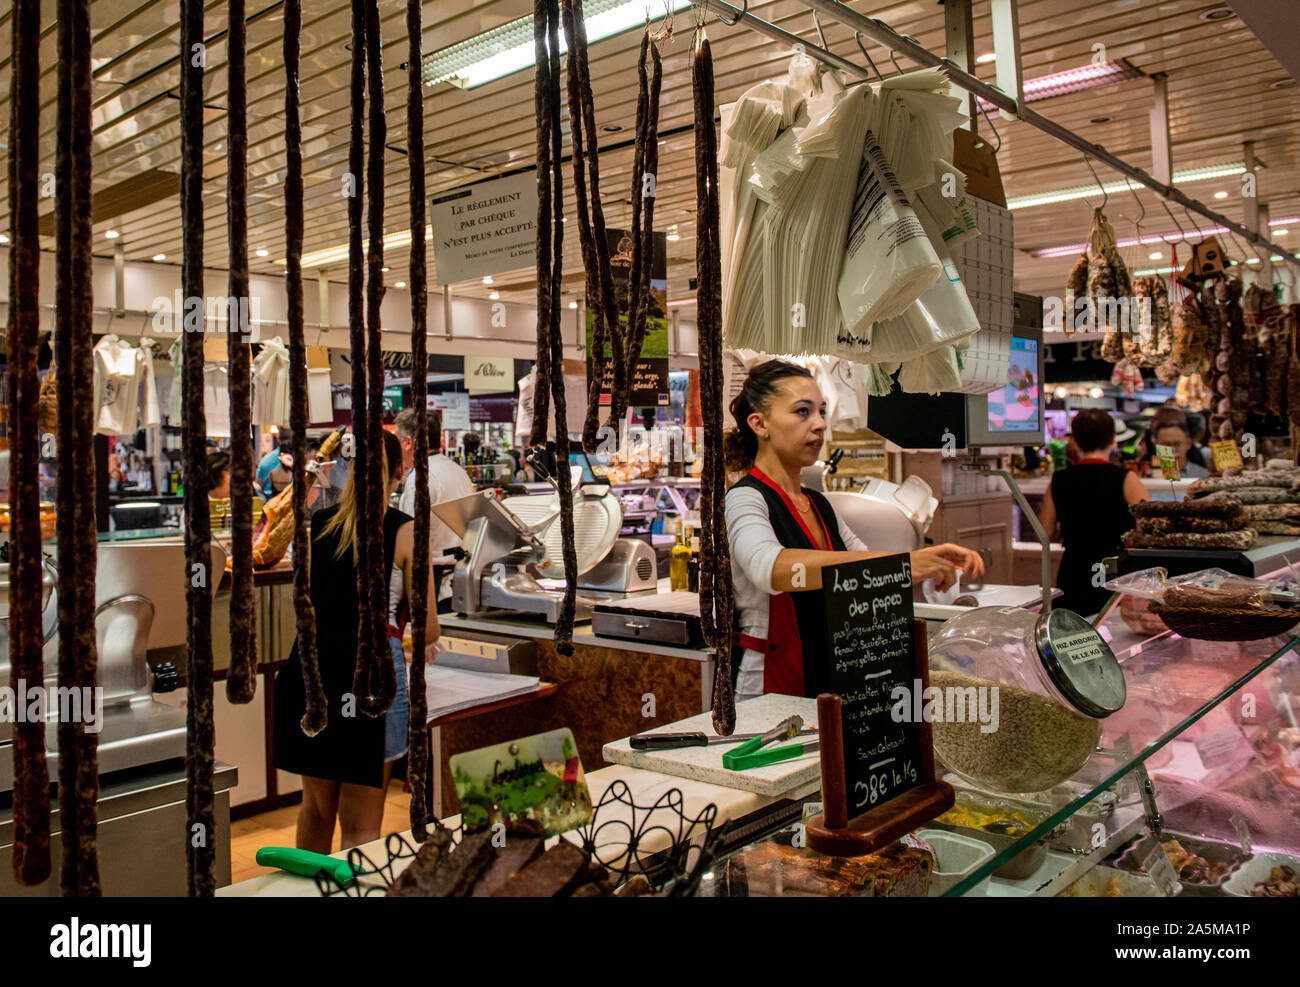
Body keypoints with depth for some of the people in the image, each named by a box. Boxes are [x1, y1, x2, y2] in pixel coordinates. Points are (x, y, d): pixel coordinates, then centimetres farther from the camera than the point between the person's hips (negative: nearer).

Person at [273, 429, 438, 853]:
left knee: (316, 806, 24)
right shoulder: (405, 531, -5)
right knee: (361, 826, 6)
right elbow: (428, 630, -4)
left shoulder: (316, 524, 9)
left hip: (311, 665, 5)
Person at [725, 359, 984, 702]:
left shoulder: (820, 506, 16)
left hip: (826, 688, 7)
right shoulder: (743, 499, -9)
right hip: (767, 698, -7)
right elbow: (771, 568, -29)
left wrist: (935, 558, 2)